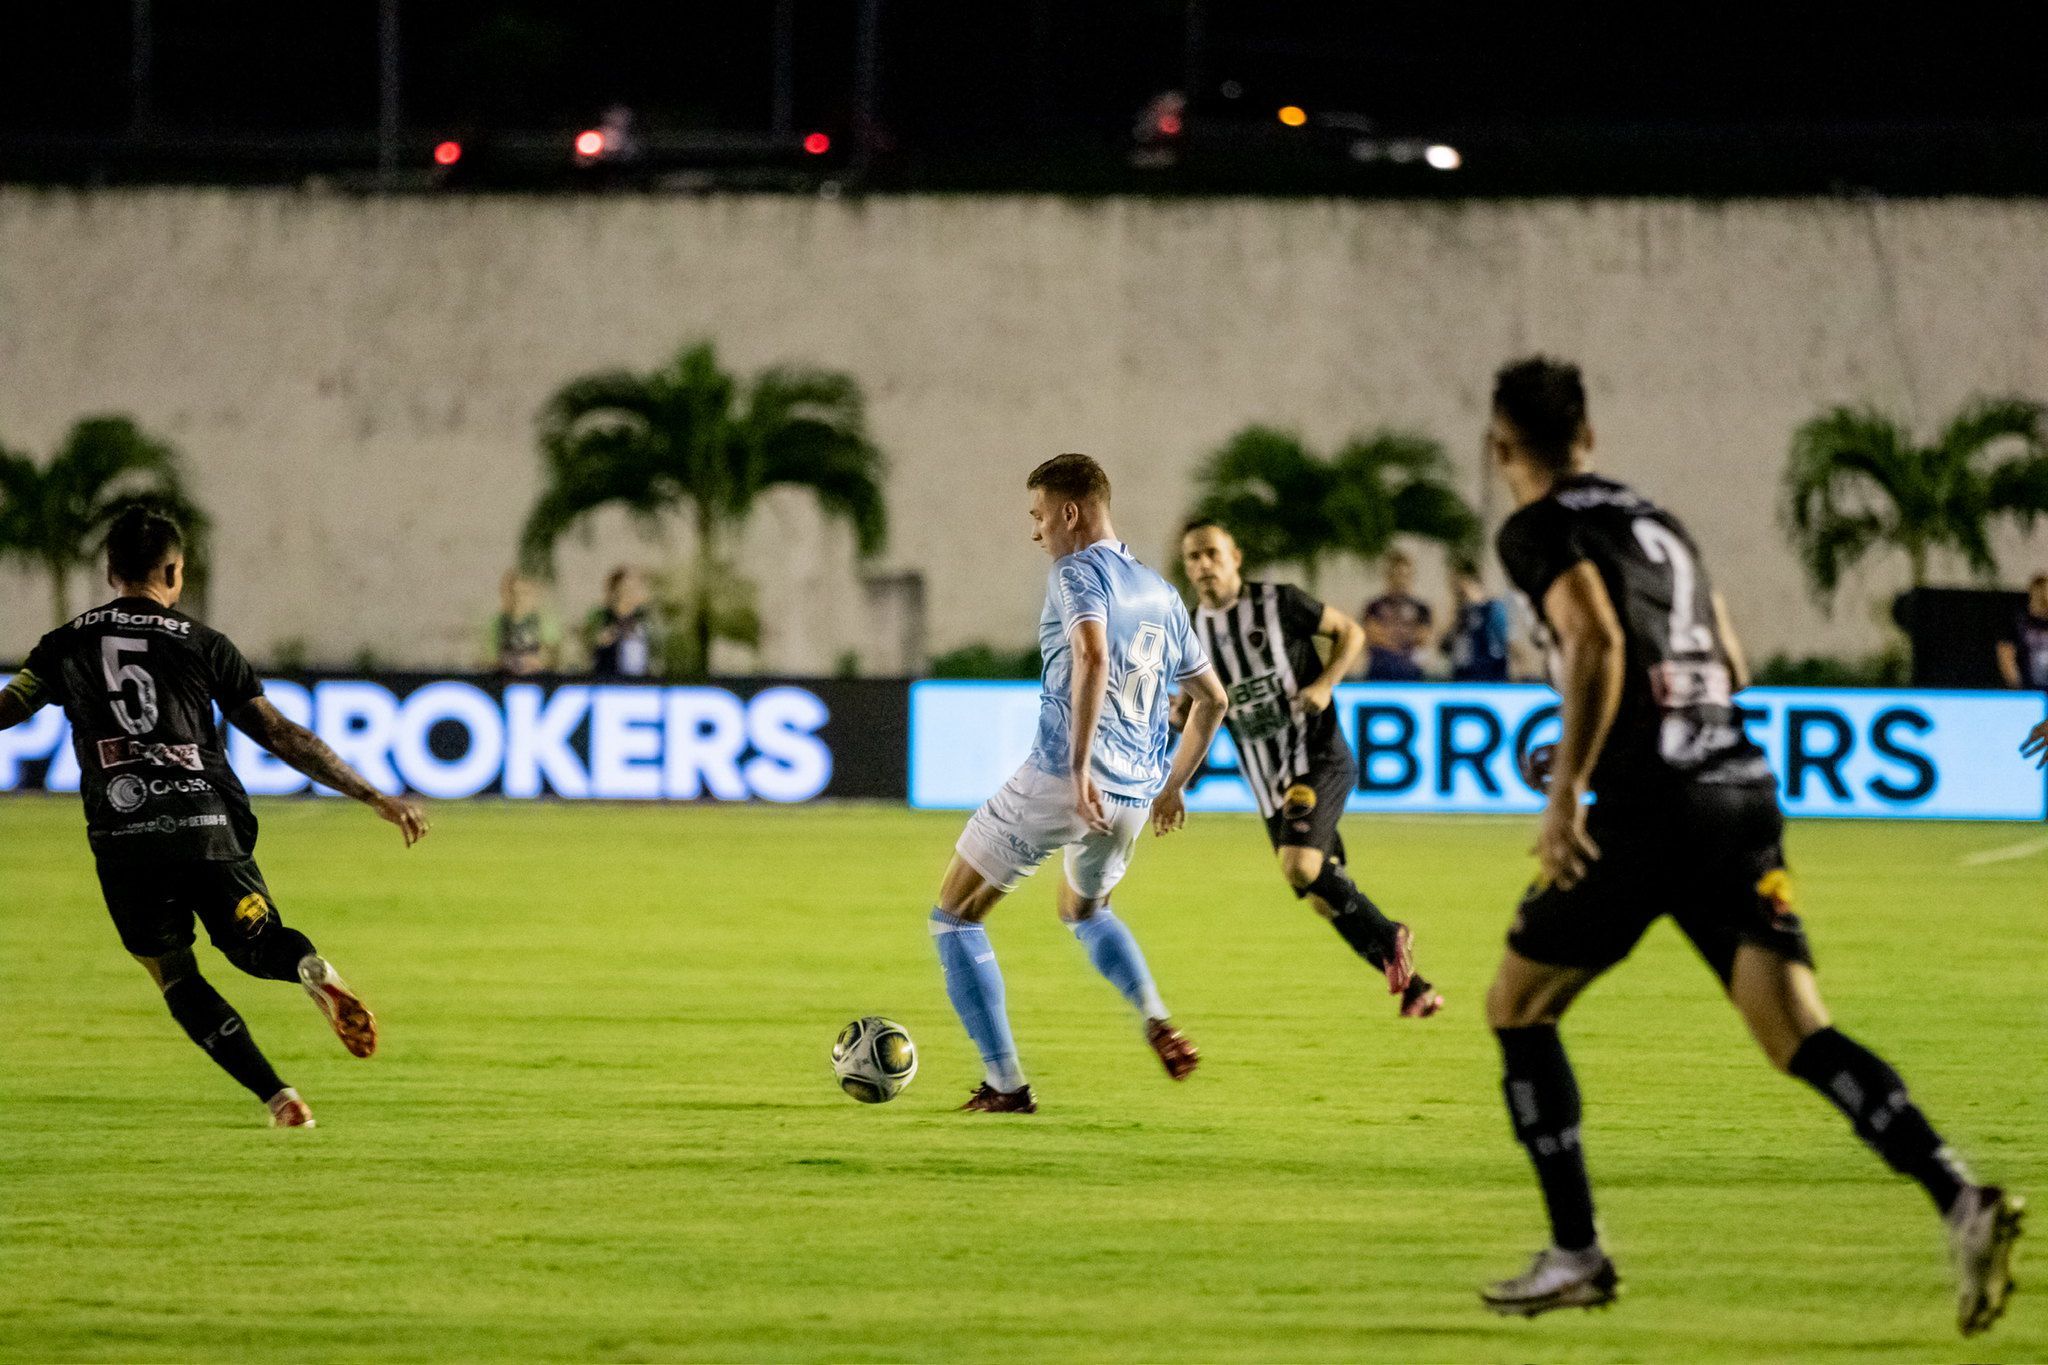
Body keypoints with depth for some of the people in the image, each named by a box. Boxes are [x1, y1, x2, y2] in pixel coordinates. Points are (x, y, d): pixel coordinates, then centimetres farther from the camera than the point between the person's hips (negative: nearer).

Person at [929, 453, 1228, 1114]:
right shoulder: (1161, 594, 18)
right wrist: (1173, 785, 32)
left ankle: (1006, 1083, 0)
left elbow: (1092, 656, -27)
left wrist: (1079, 766, -31)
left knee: (955, 916, 6)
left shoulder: (1078, 573, -7)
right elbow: (1211, 698, 25)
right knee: (1085, 910, 35)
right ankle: (1157, 1020, 9)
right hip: (1134, 798, 8)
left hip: (1058, 780, -8)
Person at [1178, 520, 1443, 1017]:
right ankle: (1414, 987, 22)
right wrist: (1182, 710, -7)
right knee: (1325, 899, 7)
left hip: (1319, 757, -6)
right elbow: (1195, 712, 17)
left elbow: (1350, 632, 3)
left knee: (1299, 864, -27)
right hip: (1269, 782, 6)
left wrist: (1324, 685, -13)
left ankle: (1389, 938, -4)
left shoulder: (1280, 602, -7)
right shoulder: (1194, 632, 7)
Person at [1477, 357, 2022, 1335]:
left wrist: (1567, 791, -18)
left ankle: (1575, 1254, 12)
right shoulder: (1654, 520, 22)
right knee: (1798, 1033, -3)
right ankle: (1960, 1199, -26)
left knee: (1516, 1007, 14)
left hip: (1646, 811, -6)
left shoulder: (1540, 531, -1)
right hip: (1742, 789, 6)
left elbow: (1598, 643, -18)